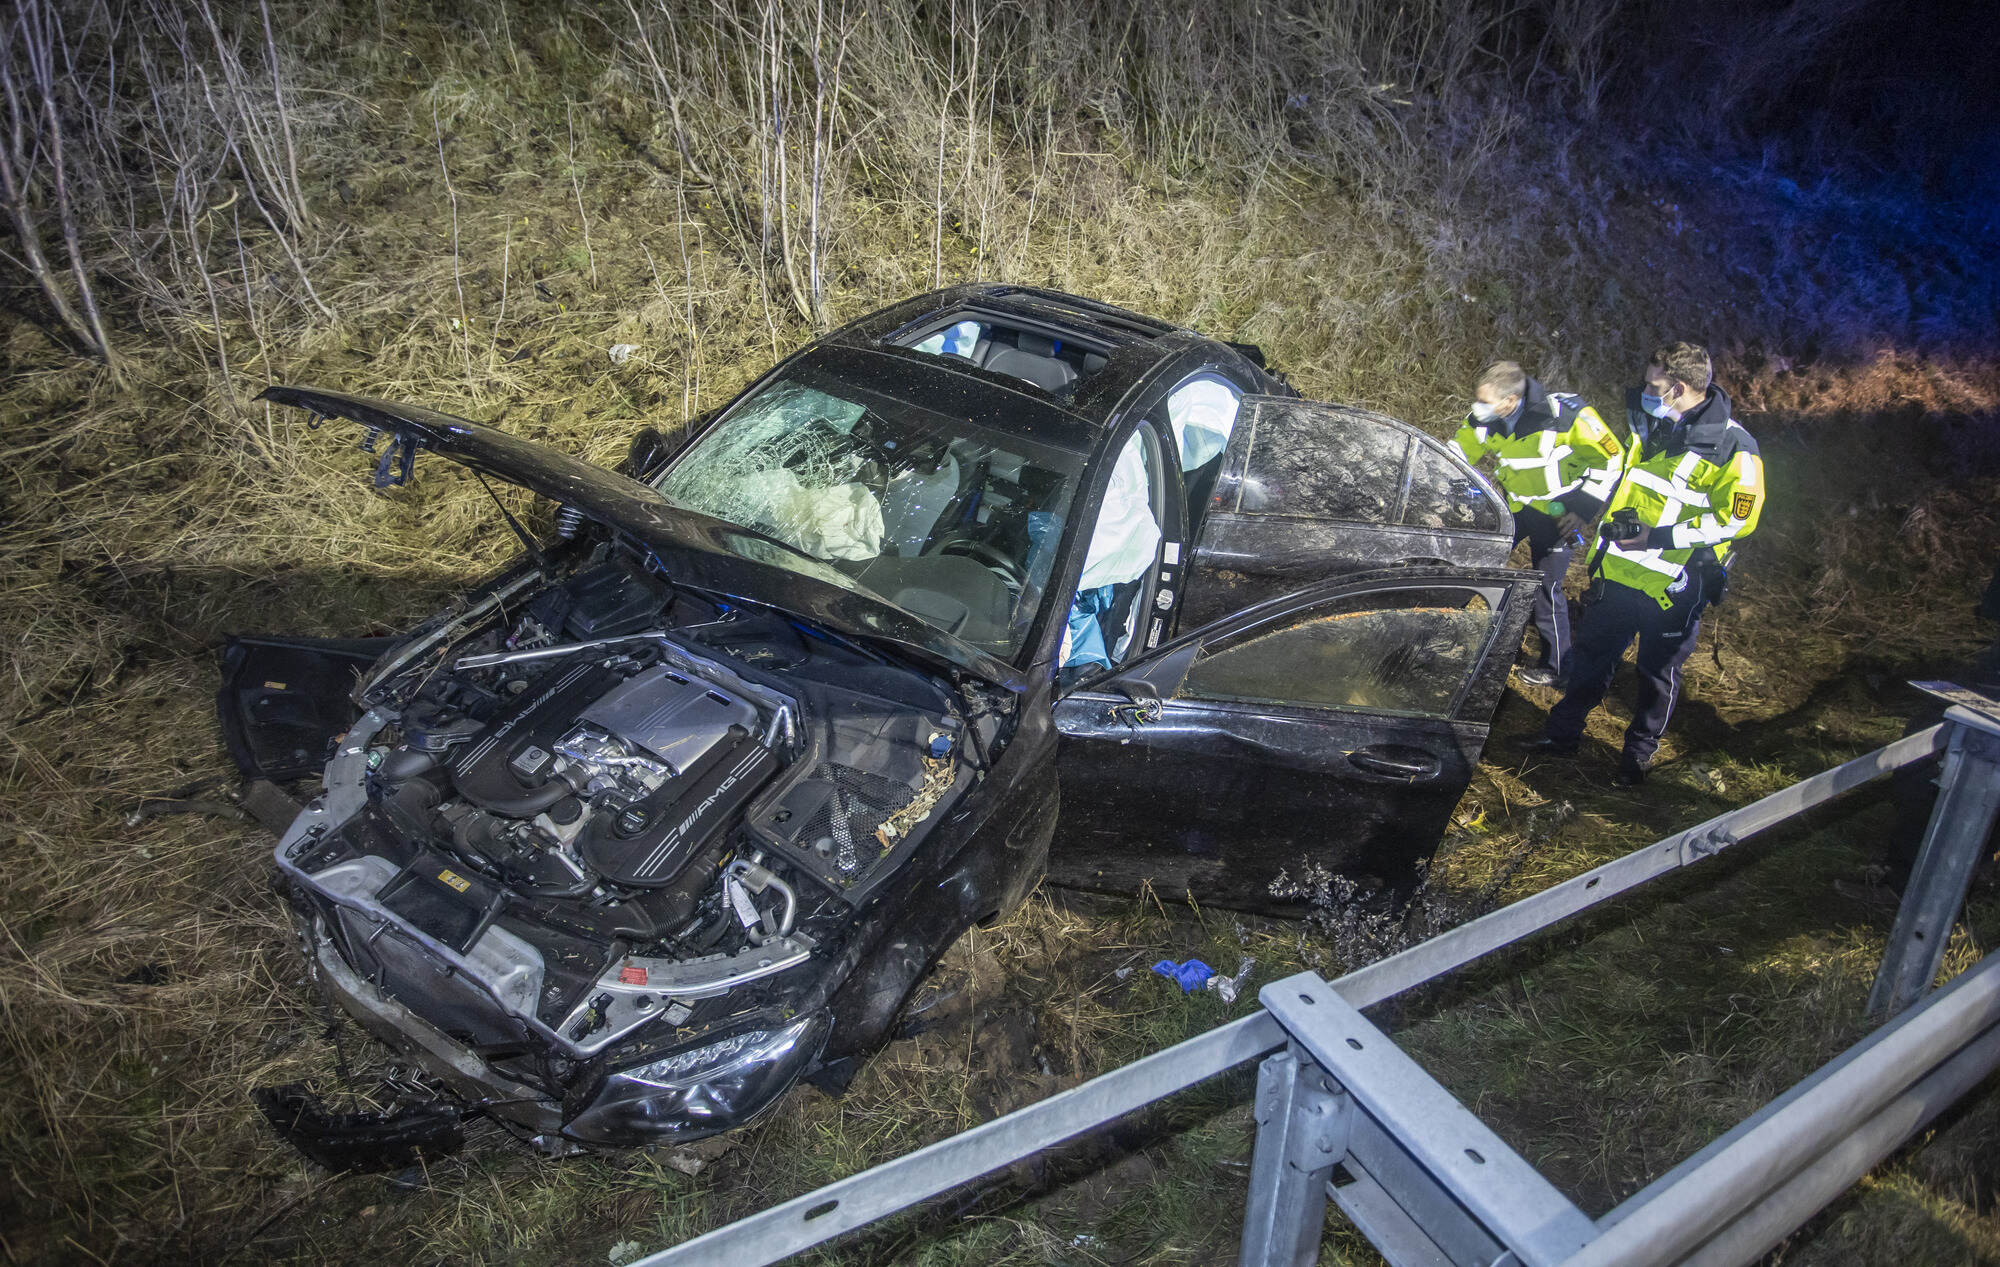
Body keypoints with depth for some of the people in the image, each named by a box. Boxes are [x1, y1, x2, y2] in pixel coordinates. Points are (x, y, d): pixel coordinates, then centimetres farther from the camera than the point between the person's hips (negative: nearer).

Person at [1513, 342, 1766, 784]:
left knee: (1658, 675, 11)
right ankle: (1563, 732, 31)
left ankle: (1638, 755, 28)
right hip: (1619, 573, 6)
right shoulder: (1654, 429, 6)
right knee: (1591, 656, 16)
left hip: (1674, 590, -6)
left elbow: (1737, 520, -19)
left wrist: (1659, 537, -25)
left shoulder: (1734, 450, -17)